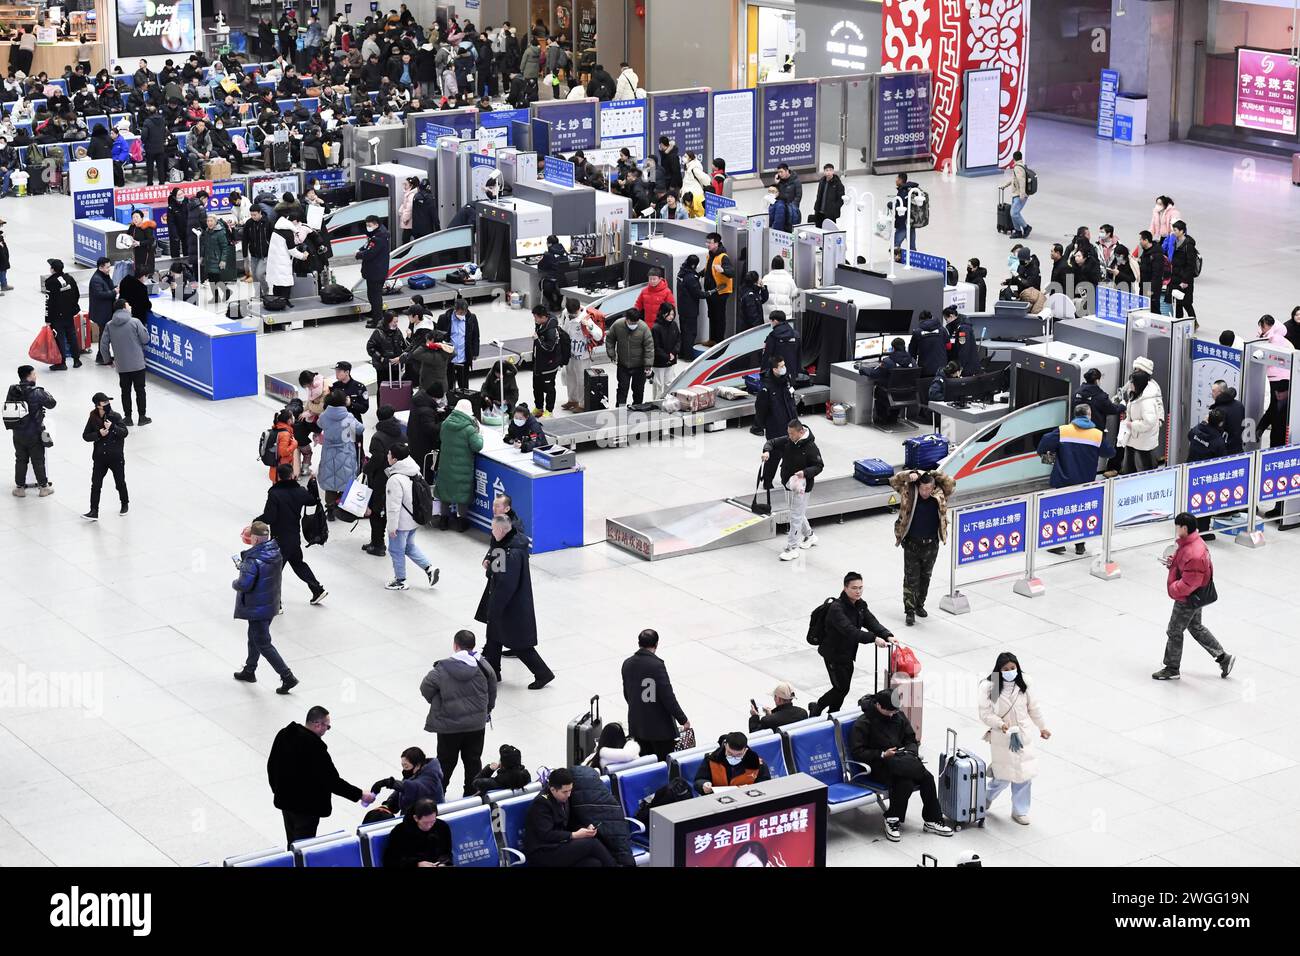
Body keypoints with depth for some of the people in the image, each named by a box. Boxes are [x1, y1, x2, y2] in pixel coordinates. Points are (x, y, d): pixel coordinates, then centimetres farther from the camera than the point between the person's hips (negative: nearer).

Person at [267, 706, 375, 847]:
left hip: (285, 800, 8)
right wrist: (359, 794, -15)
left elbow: (272, 765, 10)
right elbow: (332, 781, -24)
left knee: (293, 844, 22)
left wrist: (277, 788, 24)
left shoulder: (284, 734, -3)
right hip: (306, 806, -8)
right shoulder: (315, 747, -28)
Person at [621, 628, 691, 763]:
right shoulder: (656, 665, -19)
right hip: (661, 726, -6)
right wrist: (683, 720, -10)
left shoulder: (627, 664, 1)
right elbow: (668, 696, -19)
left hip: (637, 726, 6)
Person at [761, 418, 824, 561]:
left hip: (801, 486, -7)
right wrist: (767, 451, -15)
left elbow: (819, 466, -14)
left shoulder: (810, 447, -20)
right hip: (788, 483, 7)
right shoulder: (786, 441, -4)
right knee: (798, 512, 22)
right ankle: (809, 536, 42)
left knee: (796, 516, -5)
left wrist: (805, 472, -31)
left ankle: (792, 548, 0)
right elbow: (771, 443, 8)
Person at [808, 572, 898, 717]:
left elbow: (872, 623, -7)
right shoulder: (836, 608, -25)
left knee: (842, 689, 13)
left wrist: (888, 635, -27)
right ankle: (816, 708, 15)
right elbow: (849, 630, -37)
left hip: (848, 655, 8)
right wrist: (874, 638, -45)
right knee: (841, 688, -7)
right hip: (834, 654, -8)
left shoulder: (861, 605, 3)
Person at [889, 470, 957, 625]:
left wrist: (936, 476, -15)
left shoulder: (939, 496, -4)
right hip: (912, 544, -3)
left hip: (931, 544, 3)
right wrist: (909, 475, -22)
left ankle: (919, 605, 34)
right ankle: (910, 611, 4)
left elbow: (952, 485, -8)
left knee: (925, 577, 17)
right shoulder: (909, 493, -8)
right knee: (911, 578, -1)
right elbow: (894, 481, -7)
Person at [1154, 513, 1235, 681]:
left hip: (1189, 600, -10)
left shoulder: (1193, 554, -33)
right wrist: (1172, 561, -3)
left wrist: (1172, 589, -17)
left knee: (1174, 632, 7)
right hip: (1195, 597, 10)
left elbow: (1189, 583, -31)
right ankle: (1223, 657, 31)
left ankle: (1172, 669, 23)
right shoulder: (1191, 542, -1)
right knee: (1196, 627, 25)